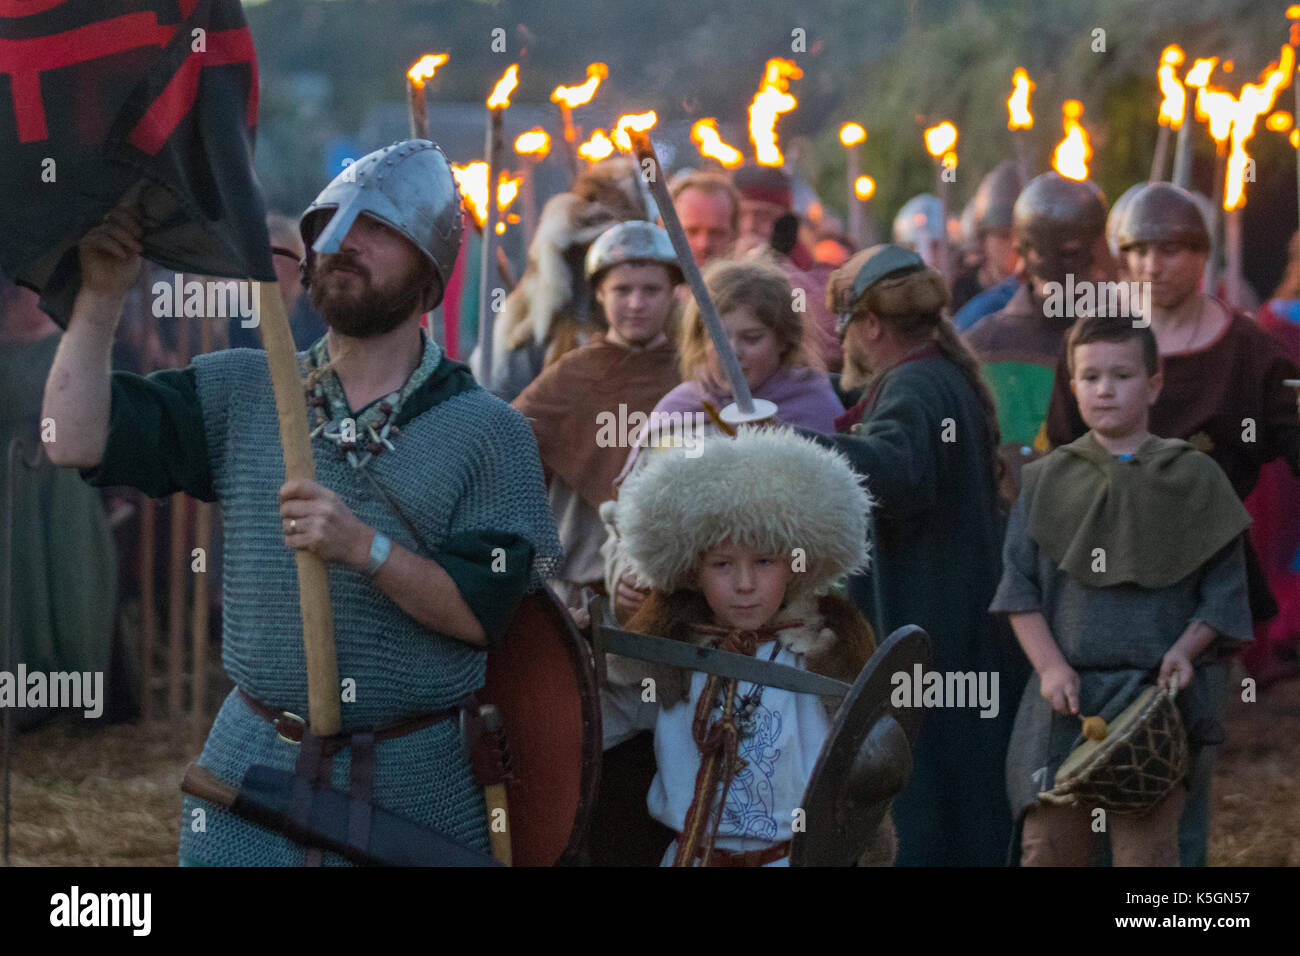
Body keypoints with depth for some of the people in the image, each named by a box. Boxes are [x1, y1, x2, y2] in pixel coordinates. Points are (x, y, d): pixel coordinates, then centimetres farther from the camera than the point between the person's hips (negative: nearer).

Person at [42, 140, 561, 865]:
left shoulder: (487, 431, -1)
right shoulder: (243, 392, 8)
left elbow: (486, 612, -10)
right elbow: (79, 442, -2)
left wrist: (365, 549, -23)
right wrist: (104, 294, -6)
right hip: (252, 770, 2)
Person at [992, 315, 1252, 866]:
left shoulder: (1193, 479, 7)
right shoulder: (1047, 481, 11)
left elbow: (1224, 591, 7)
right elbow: (1018, 588, 7)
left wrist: (1185, 650, -10)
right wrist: (1049, 666, -7)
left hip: (1155, 694, -2)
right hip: (1065, 694, 2)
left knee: (1145, 848, -7)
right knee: (1049, 844, 0)